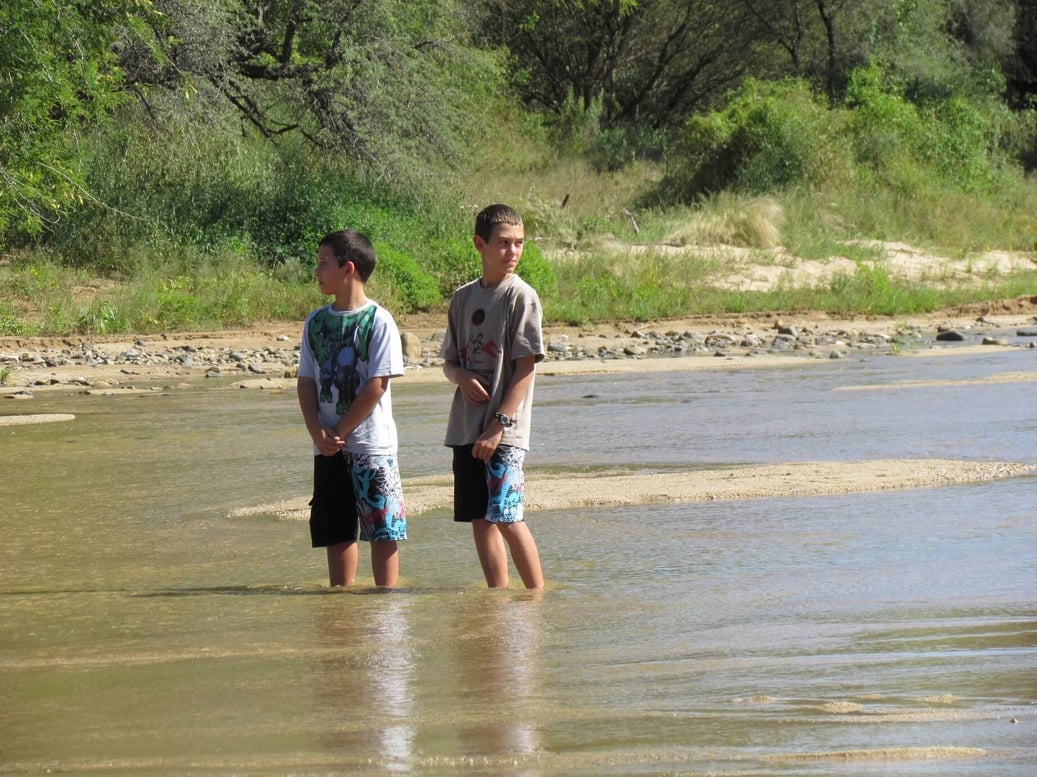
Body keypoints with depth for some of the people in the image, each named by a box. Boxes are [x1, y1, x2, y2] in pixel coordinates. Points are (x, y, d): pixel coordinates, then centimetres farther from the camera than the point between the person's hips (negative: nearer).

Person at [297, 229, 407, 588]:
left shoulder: (378, 321, -8)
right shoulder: (316, 322, 9)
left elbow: (377, 386, -11)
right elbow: (306, 382, 8)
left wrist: (340, 432, -11)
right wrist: (317, 430, -8)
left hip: (372, 443, -5)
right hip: (329, 448, 5)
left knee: (383, 529, -3)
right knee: (336, 530, 8)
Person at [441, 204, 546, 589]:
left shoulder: (521, 296, -6)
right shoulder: (464, 297, 11)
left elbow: (526, 368, -10)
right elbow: (449, 360, 19)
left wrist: (499, 426, -16)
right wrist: (462, 376, -6)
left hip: (506, 431, -6)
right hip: (467, 427, 6)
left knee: (506, 515, -14)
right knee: (480, 519, 6)